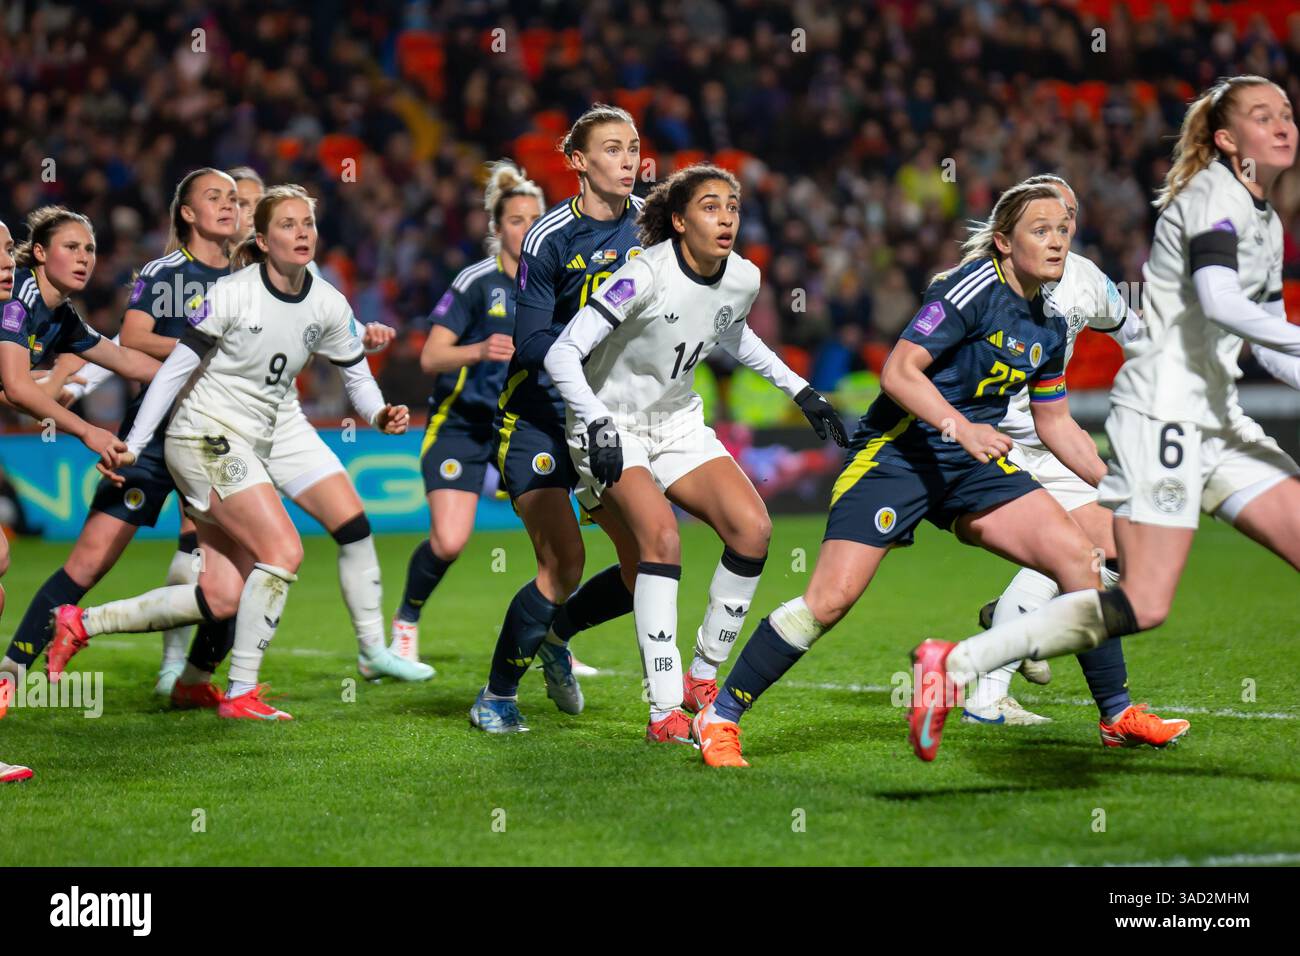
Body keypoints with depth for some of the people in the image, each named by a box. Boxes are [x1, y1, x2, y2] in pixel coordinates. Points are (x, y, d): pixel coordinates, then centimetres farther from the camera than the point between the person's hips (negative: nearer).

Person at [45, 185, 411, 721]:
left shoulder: (327, 305, 2)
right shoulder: (231, 294, -13)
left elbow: (357, 376, 11)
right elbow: (177, 368, -9)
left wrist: (381, 415, -11)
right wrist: (131, 446, -9)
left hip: (250, 450, 7)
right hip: (204, 437, -7)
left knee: (222, 600, 2)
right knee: (285, 551, -21)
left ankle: (81, 623, 15)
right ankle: (241, 693, -13)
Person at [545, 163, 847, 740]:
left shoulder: (743, 279, -5)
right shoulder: (646, 275, -25)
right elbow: (562, 355, -26)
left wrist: (801, 392, 18)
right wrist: (598, 425, -38)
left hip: (679, 424, 6)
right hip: (612, 429, -6)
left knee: (753, 528, -15)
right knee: (661, 534, -28)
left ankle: (703, 677, 2)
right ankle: (665, 710, -25)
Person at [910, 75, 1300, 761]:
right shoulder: (1215, 196, -10)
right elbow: (1219, 304, -27)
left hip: (1215, 419, 9)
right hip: (1163, 412, -9)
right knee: (1143, 606, -16)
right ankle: (955, 667, -13)